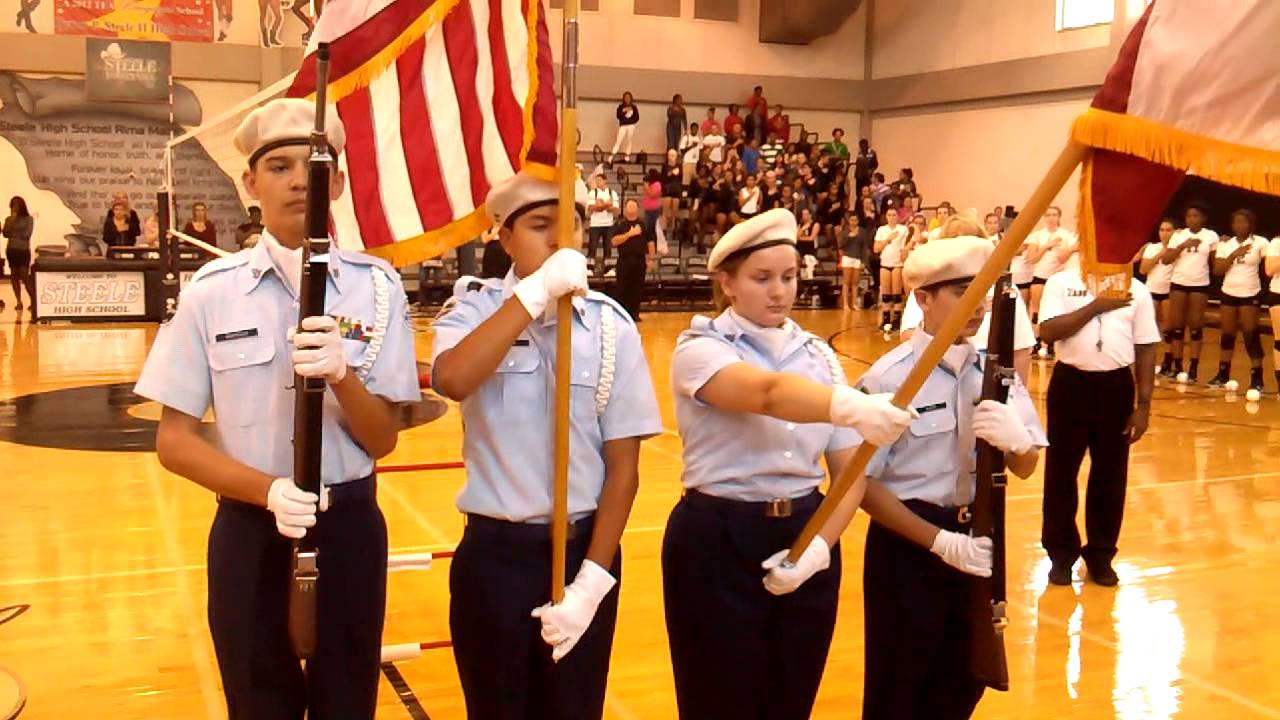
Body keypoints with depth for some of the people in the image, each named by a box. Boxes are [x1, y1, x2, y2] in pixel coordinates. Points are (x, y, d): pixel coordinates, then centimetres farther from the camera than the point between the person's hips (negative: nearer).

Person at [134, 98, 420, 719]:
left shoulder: (376, 286, -5)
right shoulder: (212, 291, -6)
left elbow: (383, 441, -5)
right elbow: (174, 441, -4)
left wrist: (342, 376, -25)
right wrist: (268, 491, -21)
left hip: (349, 528, 1)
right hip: (250, 533, 0)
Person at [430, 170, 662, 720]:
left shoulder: (611, 326, -3)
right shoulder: (475, 309, -6)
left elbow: (623, 464, -4)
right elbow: (451, 381, -30)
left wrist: (593, 579, -9)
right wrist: (536, 292, -30)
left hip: (585, 548, 1)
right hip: (495, 552, -1)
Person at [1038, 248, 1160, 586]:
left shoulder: (1135, 290, 3)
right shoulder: (1061, 283, -1)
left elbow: (1146, 349, 4)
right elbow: (1048, 331, -14)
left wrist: (1143, 404, 0)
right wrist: (1096, 306, -17)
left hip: (1116, 386, 2)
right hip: (1071, 383, -1)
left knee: (1110, 474, 9)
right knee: (1061, 472, 6)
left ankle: (1101, 555, 23)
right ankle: (1061, 553, 20)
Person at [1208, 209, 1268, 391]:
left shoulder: (1260, 242, -5)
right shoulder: (1225, 244, 5)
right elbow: (1217, 270, -4)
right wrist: (1234, 254, -13)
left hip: (1250, 294, -4)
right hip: (1229, 293, 4)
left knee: (1251, 335, -6)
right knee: (1227, 334, 10)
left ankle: (1256, 378, -2)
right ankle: (1223, 374, 21)